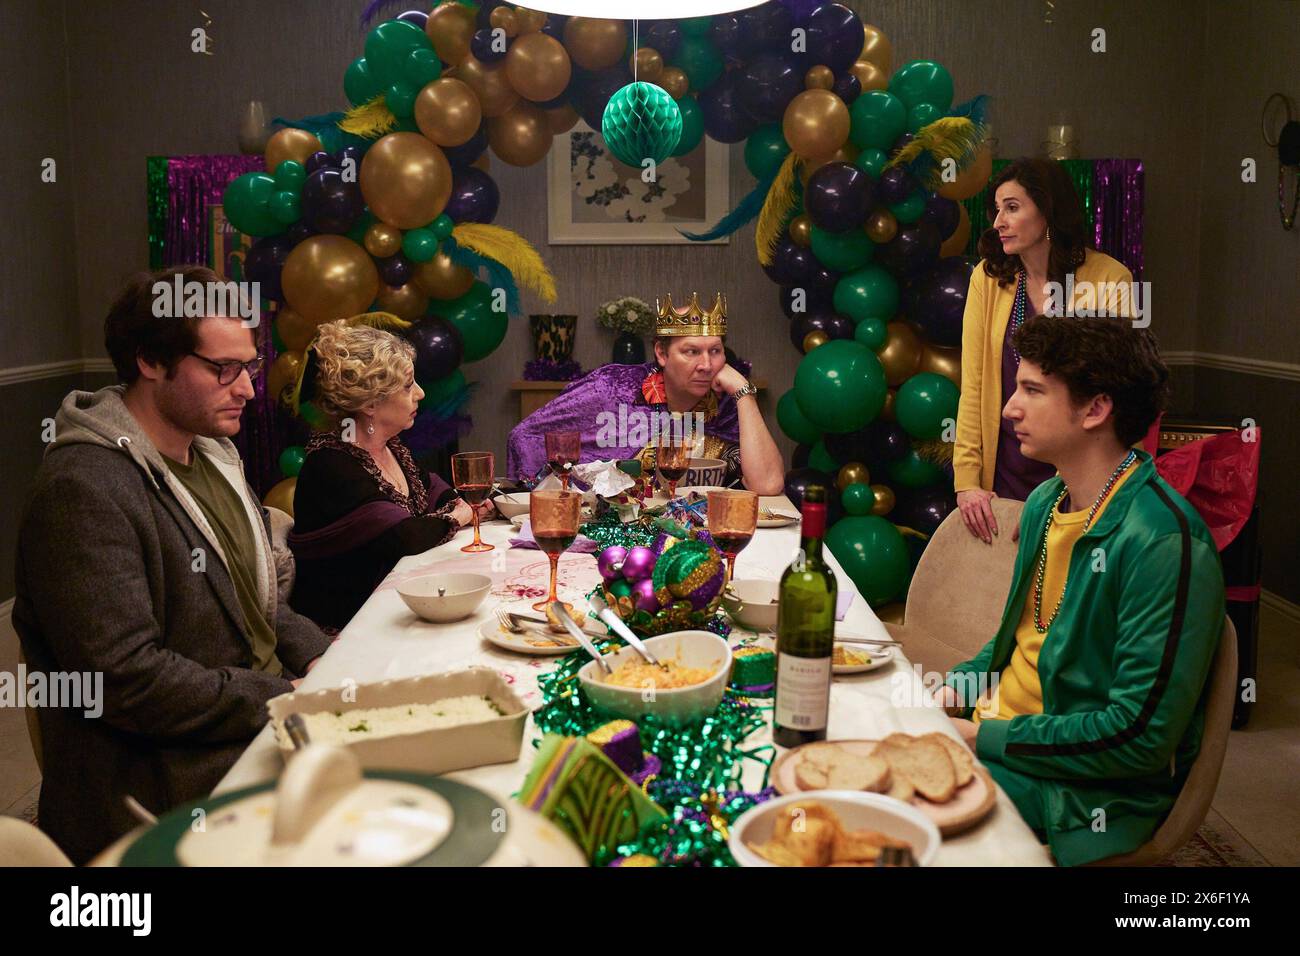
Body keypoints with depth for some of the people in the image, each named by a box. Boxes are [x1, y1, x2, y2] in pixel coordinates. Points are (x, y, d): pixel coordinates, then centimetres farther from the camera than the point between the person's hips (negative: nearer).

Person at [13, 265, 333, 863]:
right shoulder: (84, 491, -18)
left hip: (270, 717, 9)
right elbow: (124, 678, -23)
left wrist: (315, 657, 2)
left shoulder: (210, 456, 13)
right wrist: (286, 699, -18)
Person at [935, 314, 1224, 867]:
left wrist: (986, 739, -19)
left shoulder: (1165, 542, -23)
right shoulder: (1045, 503, 5)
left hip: (1089, 794, -8)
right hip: (995, 728, 8)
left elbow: (1142, 738, -24)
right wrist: (953, 689, 1)